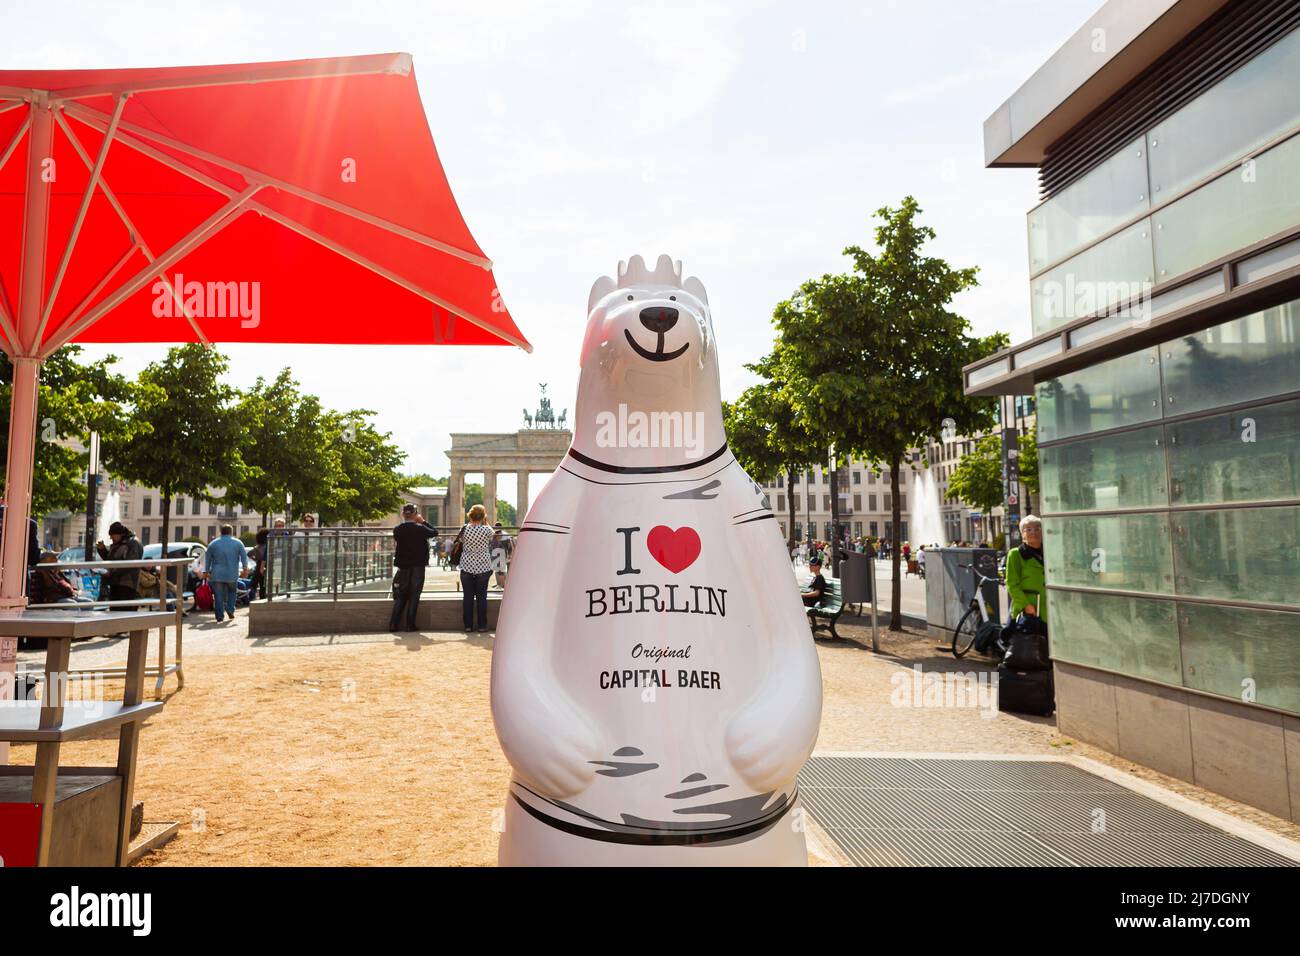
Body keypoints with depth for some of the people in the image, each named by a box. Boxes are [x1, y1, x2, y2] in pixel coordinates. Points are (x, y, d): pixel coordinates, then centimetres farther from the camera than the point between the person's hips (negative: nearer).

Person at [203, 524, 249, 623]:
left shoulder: (213, 544, 7)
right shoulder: (238, 543, 4)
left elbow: (207, 559, 9)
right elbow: (244, 556, -4)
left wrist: (206, 571, 15)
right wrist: (245, 568, -6)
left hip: (217, 575, 0)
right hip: (232, 574, 0)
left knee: (218, 596, 2)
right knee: (232, 592, 19)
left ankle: (220, 617, 0)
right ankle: (230, 610, 3)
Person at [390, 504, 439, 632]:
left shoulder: (397, 530, -5)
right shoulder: (420, 528, -12)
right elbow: (435, 532, 1)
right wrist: (423, 521, 3)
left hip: (403, 567, 3)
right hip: (418, 567, -3)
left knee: (400, 596, 11)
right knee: (414, 596, 4)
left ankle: (394, 625, 8)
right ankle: (410, 625, 4)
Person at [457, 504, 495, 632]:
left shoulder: (464, 529, -6)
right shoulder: (487, 530, -10)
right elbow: (491, 539, 11)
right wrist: (485, 523, 12)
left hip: (467, 567, 1)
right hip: (483, 568, -1)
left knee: (468, 596, 8)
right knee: (481, 597, 7)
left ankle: (468, 625, 10)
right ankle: (482, 625, 10)